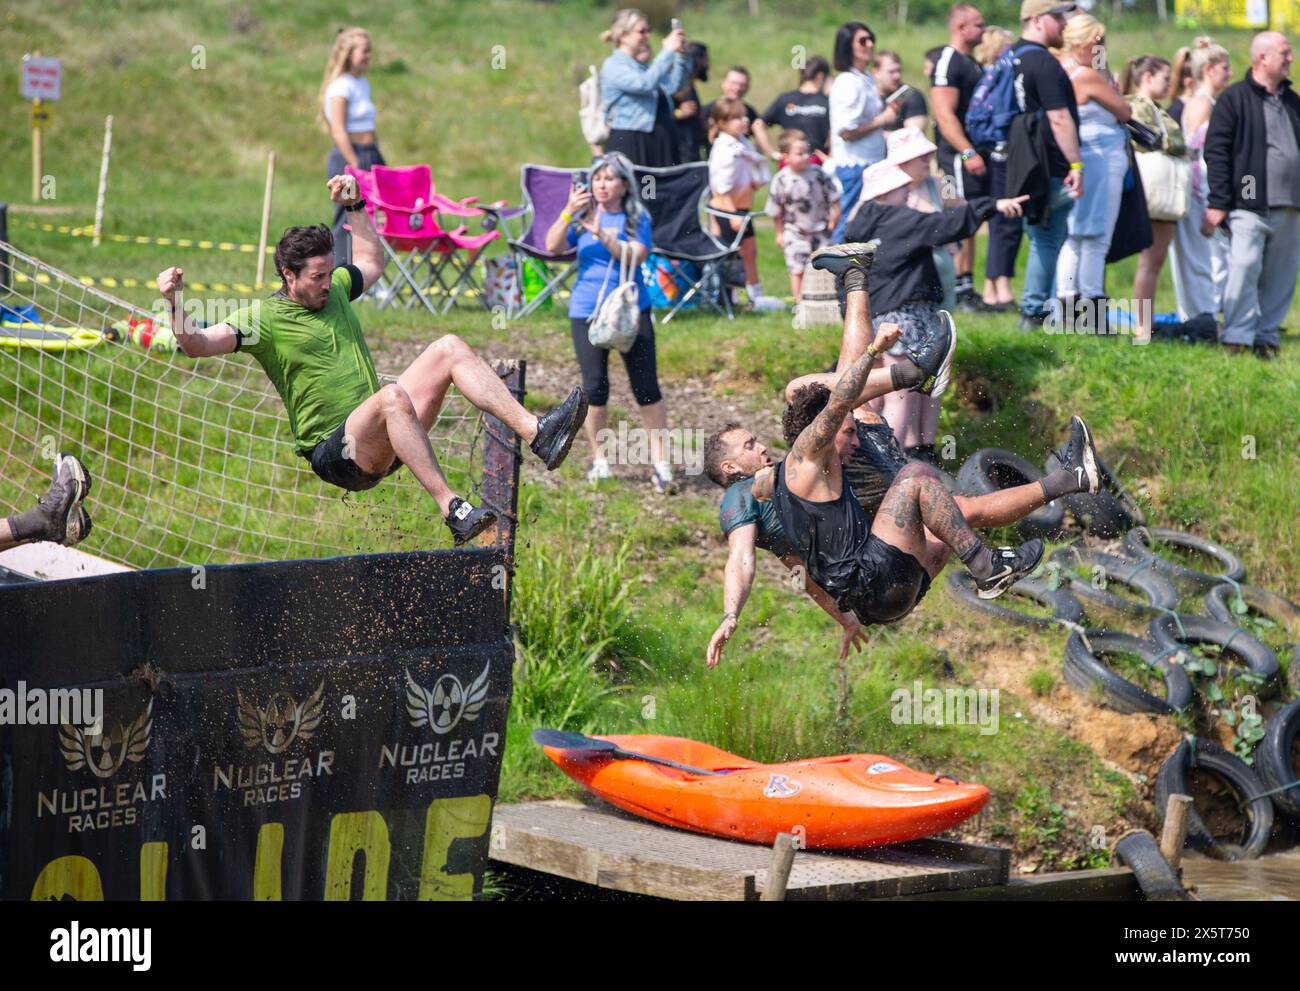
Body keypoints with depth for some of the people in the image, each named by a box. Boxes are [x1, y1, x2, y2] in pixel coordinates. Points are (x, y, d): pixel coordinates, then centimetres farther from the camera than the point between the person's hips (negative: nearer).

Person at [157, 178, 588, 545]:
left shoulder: (335, 288, 15)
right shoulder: (263, 317, -7)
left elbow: (372, 262, 35)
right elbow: (196, 344, -16)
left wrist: (354, 206, 26)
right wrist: (174, 301, -33)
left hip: (381, 440, 8)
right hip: (334, 454, -8)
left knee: (450, 348, -4)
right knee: (392, 395, -39)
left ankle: (537, 432, -14)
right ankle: (452, 510, -44)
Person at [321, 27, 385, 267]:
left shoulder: (363, 84, 17)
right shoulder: (341, 86, -10)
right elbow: (339, 132, -17)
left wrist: (380, 164, 18)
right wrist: (356, 167, -21)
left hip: (368, 158, 9)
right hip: (347, 158, -9)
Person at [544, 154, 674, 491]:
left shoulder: (637, 219, 1)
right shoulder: (583, 216, 7)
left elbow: (633, 257, -14)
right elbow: (553, 247, -6)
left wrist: (602, 234, -27)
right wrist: (568, 213, -19)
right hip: (587, 311, 2)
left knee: (646, 387, -5)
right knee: (595, 388, 1)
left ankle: (659, 460, -1)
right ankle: (599, 459, 13)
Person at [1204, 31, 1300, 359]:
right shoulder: (1234, 99, -1)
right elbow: (1216, 152, -5)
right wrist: (1218, 203, -11)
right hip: (1248, 205, -6)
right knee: (1245, 269, -13)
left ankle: (1267, 336, 12)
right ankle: (1237, 337, -10)